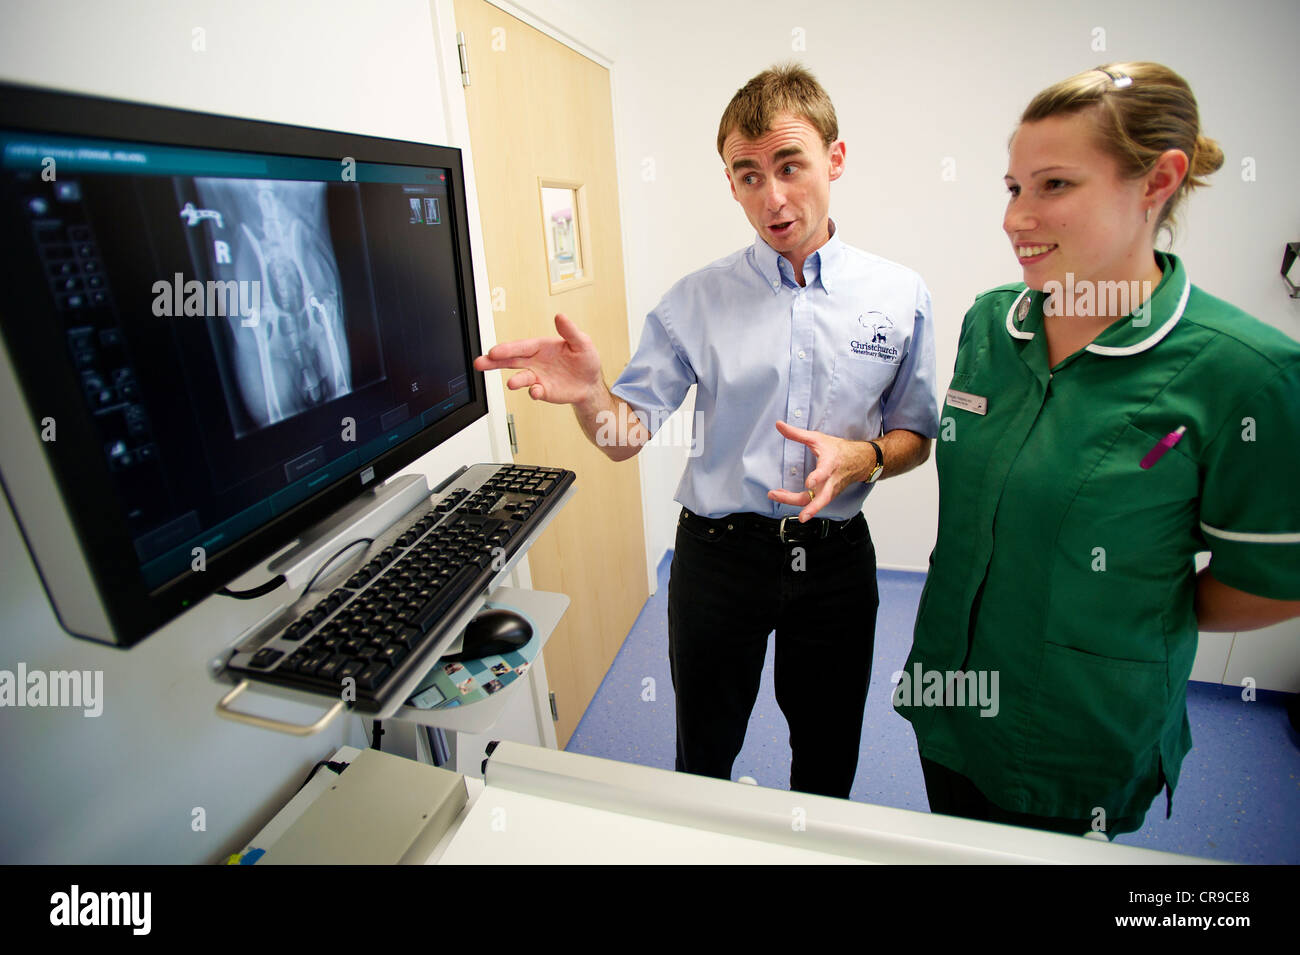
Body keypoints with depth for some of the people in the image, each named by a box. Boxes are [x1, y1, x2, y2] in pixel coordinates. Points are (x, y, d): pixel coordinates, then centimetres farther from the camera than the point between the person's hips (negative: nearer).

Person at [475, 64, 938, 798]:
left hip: (835, 556, 2)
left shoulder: (900, 296, -2)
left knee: (828, 761, 23)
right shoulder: (698, 300, -5)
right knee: (704, 758, 20)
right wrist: (590, 394, -30)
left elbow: (916, 435, 5)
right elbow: (629, 436, -8)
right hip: (718, 553, 0)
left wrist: (862, 457, -17)